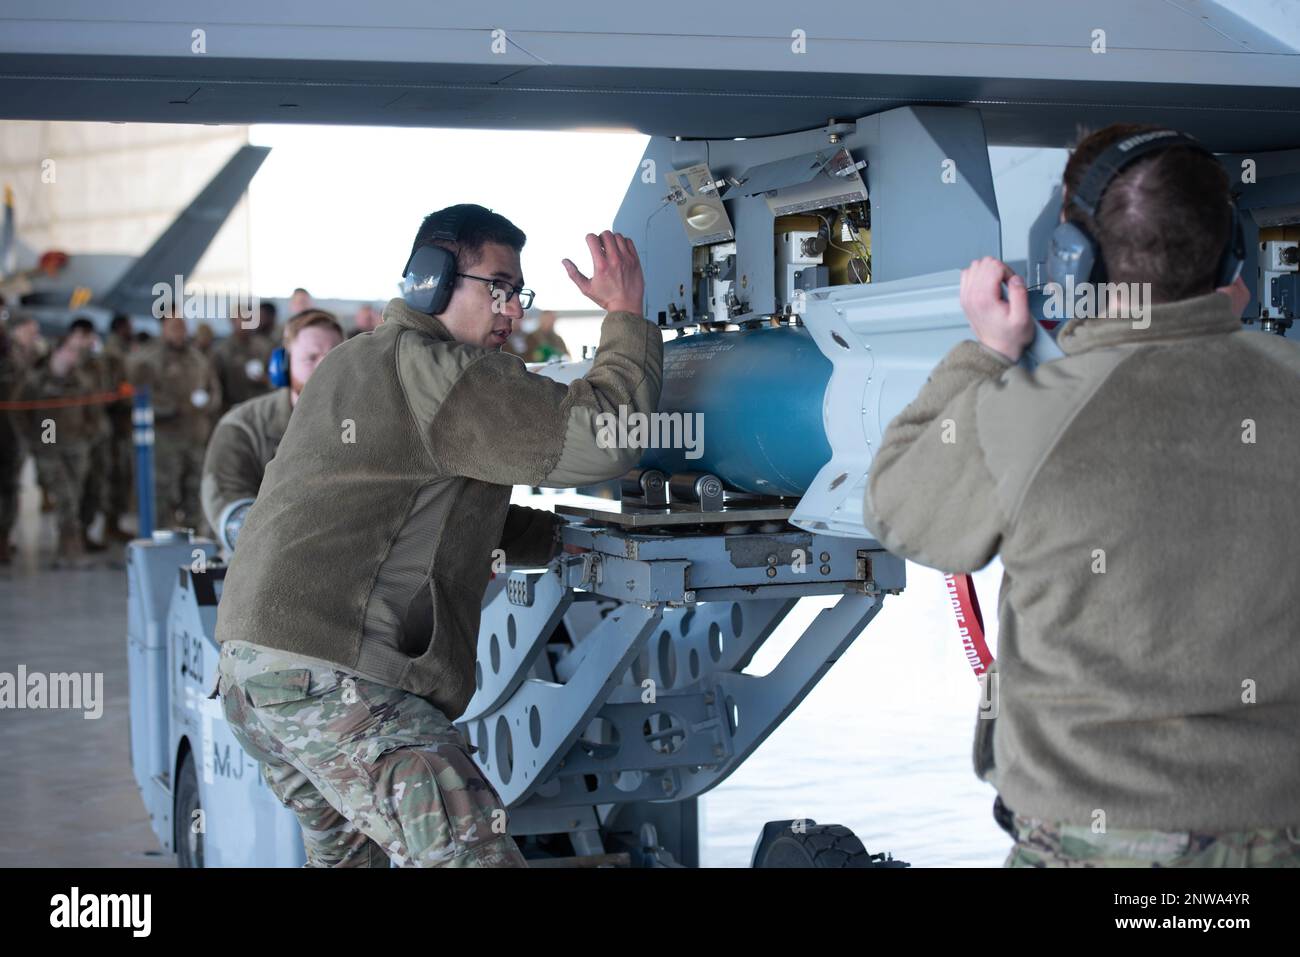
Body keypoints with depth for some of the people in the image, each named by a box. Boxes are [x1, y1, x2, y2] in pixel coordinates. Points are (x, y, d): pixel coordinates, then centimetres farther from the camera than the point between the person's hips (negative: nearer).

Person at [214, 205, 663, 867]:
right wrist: (626, 315, -1)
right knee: (471, 853, -18)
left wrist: (564, 536, 28)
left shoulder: (354, 361, 24)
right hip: (331, 681, -11)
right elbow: (600, 435, -15)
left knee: (347, 849, 29)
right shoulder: (434, 371, -8)